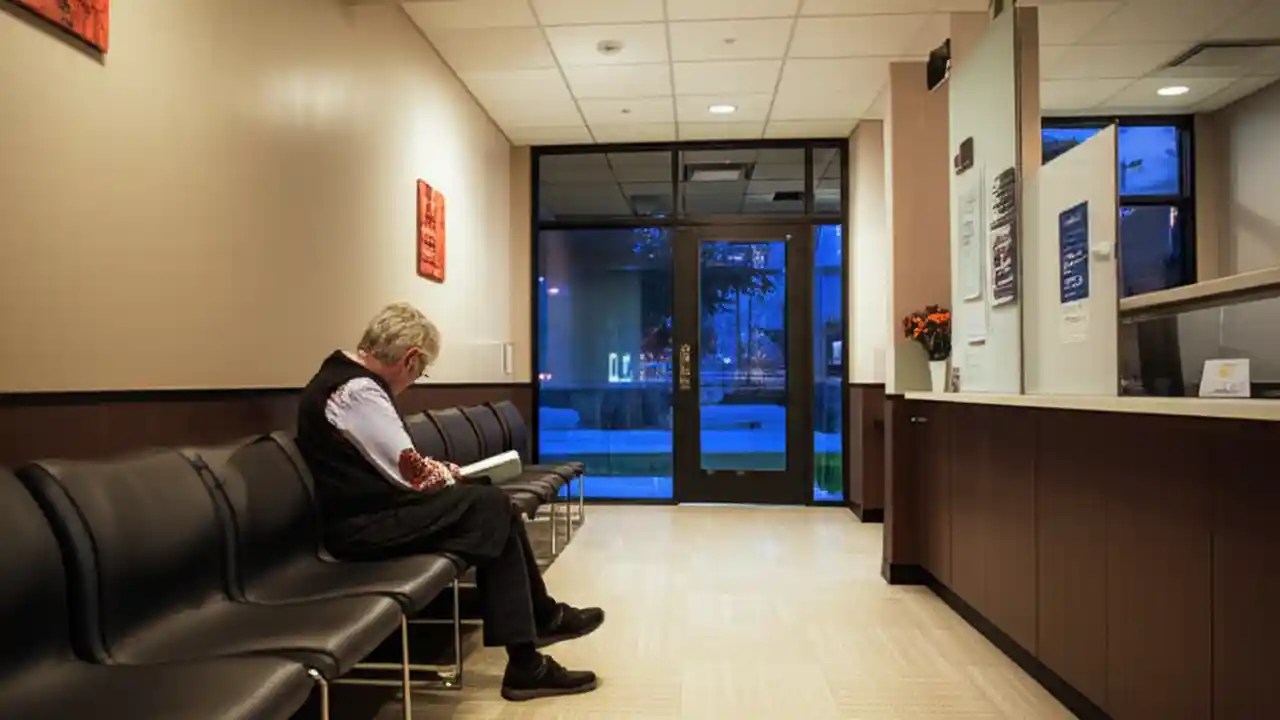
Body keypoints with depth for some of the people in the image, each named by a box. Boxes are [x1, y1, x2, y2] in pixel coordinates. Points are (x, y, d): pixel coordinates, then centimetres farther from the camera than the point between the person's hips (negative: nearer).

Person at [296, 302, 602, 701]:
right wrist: (448, 472, -1)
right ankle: (542, 617, 2)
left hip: (370, 509, 10)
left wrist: (440, 471, 3)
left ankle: (540, 618, 8)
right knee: (492, 506, -12)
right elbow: (411, 473, -21)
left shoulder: (344, 378, 12)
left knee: (482, 496, 2)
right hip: (365, 525, -10)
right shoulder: (358, 391, -20)